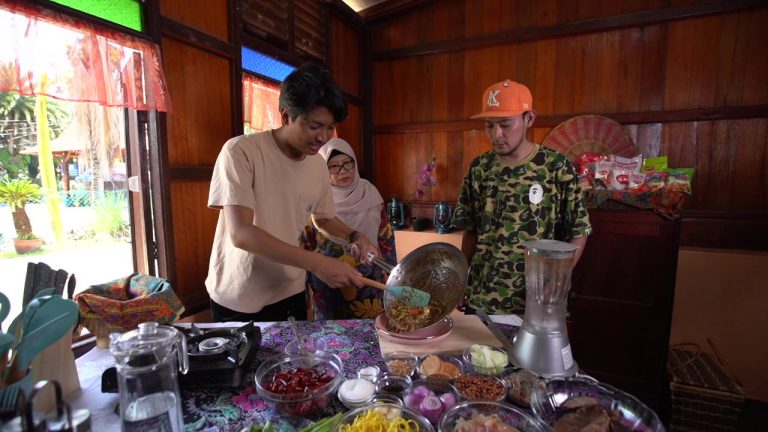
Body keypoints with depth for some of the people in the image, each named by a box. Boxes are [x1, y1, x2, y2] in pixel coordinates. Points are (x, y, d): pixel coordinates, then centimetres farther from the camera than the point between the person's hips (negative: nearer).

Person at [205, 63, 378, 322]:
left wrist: (355, 236, -7)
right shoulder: (240, 152, -20)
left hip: (290, 292, 5)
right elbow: (240, 233, -28)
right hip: (237, 300, -4)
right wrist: (318, 263, -33)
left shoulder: (318, 166, -4)